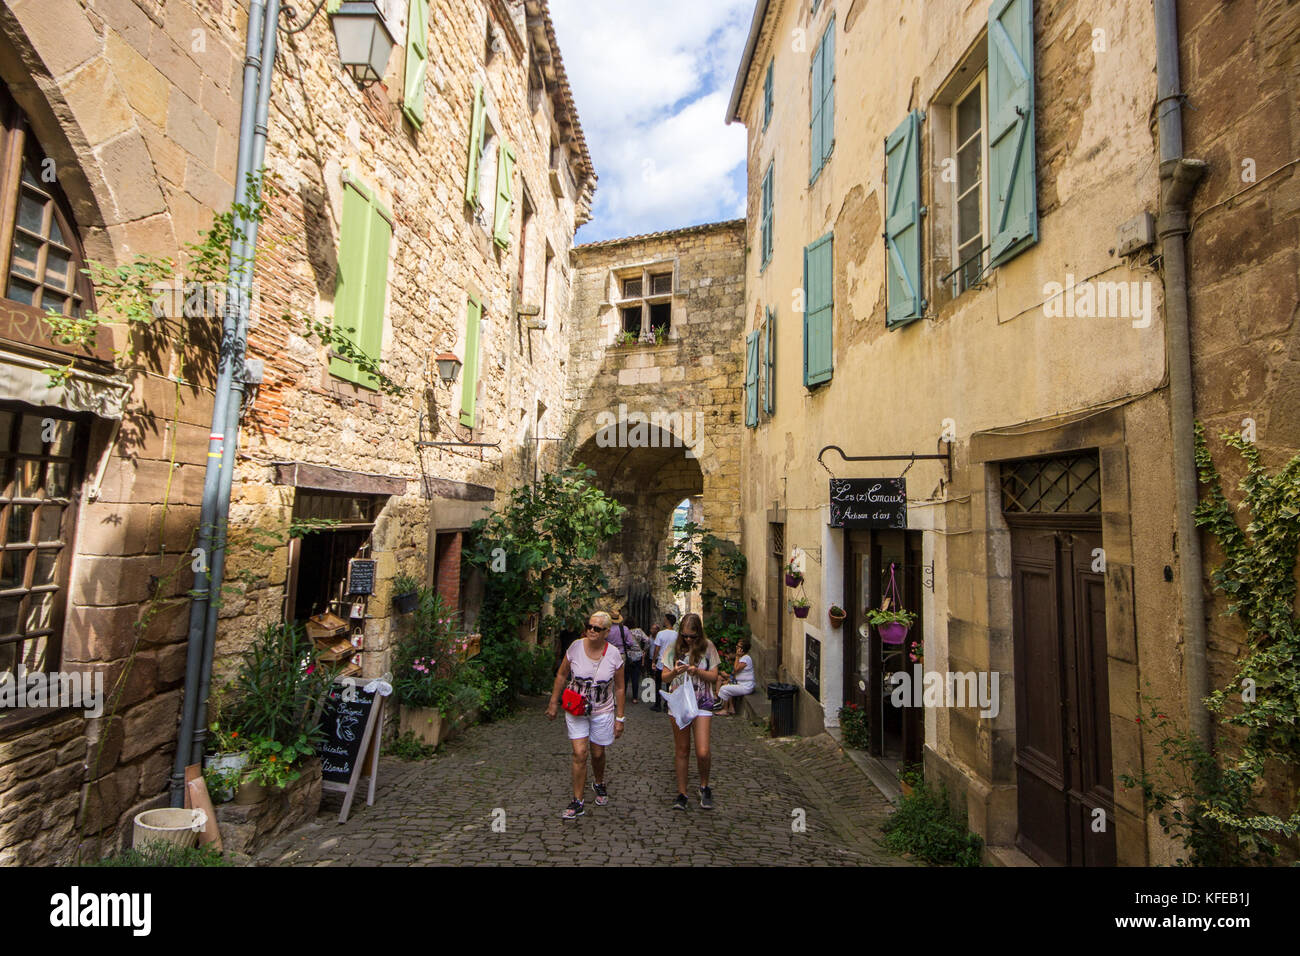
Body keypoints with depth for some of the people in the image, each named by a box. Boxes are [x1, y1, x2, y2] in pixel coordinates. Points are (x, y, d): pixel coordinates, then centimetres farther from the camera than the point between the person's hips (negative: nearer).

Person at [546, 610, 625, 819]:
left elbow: (619, 688, -2)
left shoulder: (614, 655, -11)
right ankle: (577, 802, 8)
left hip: (602, 712, 0)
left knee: (597, 753, 13)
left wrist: (619, 718, -1)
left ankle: (599, 784, 43)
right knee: (579, 754, -7)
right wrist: (554, 702, 4)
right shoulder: (575, 647, -11)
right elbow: (561, 675, 3)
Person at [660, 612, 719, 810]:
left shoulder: (708, 647, -3)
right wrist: (674, 672, -20)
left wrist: (697, 671, -19)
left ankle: (704, 786, 21)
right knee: (681, 750, 9)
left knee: (703, 752, -7)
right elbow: (664, 677, 2)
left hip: (702, 702, -1)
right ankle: (681, 792, 24)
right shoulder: (674, 648, 0)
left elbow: (714, 676, -1)